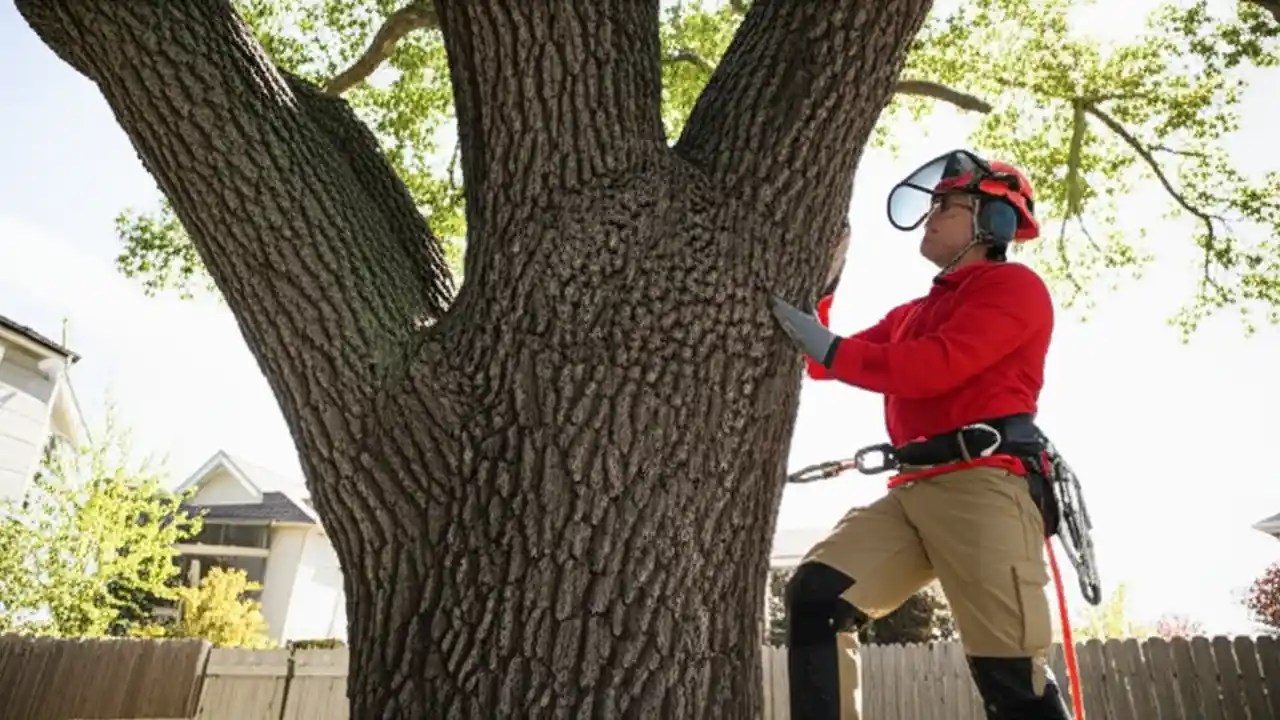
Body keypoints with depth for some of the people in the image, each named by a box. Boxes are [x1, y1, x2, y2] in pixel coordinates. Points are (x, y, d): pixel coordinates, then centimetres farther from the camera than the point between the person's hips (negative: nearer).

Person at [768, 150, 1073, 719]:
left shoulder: (1014, 286, 4)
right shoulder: (911, 314, 29)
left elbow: (938, 366, -13)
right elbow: (828, 361, 23)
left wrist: (831, 349, -11)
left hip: (982, 484, -7)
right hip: (913, 489, 7)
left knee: (1011, 674, -8)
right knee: (815, 593, -9)